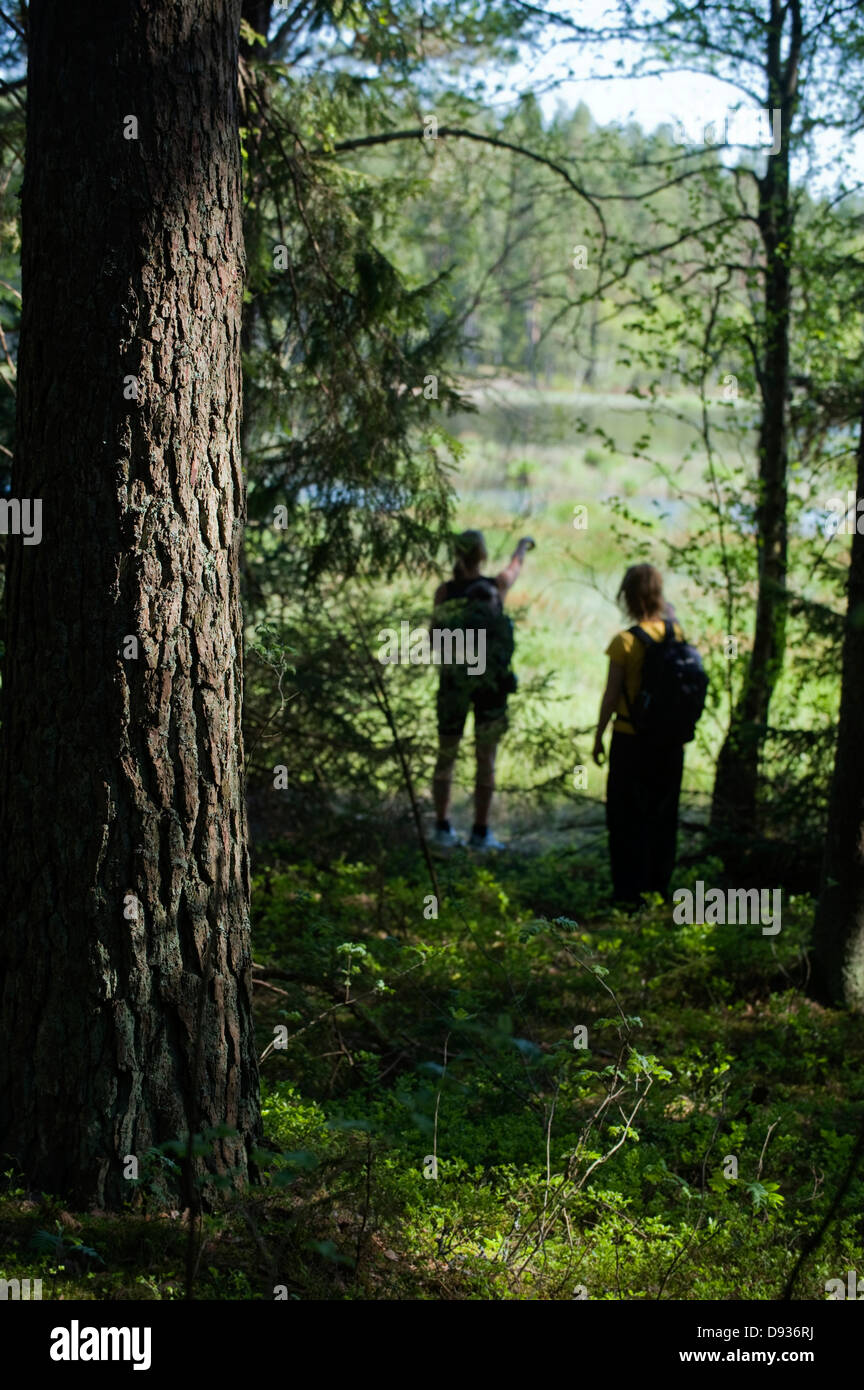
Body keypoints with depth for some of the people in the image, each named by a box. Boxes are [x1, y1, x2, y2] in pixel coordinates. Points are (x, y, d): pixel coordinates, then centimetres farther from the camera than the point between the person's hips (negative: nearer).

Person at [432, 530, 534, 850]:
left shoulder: (444, 592, -3)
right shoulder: (496, 586, -4)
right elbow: (515, 566, 20)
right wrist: (523, 546, 40)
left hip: (453, 679, 2)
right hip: (490, 680, -1)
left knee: (446, 754, 12)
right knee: (486, 758, 4)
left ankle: (442, 827, 12)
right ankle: (480, 832, 6)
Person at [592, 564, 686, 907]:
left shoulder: (625, 642, -15)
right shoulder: (676, 634, -3)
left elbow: (611, 696, -12)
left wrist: (599, 736, 2)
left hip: (631, 740, -4)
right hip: (670, 741, 4)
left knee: (628, 817, 5)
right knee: (662, 815, 15)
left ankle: (630, 892, 7)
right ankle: (658, 887, 21)